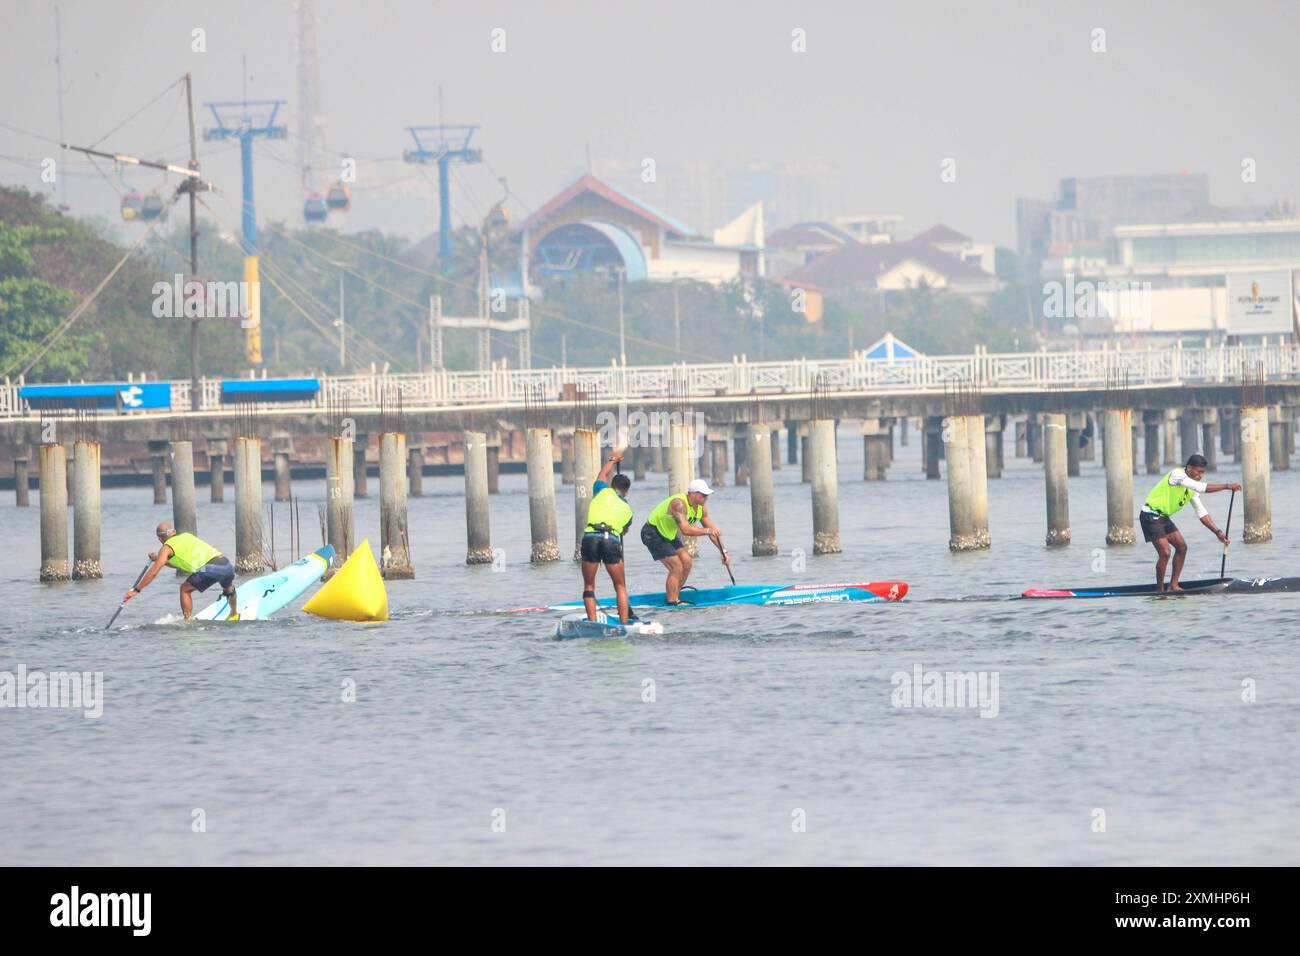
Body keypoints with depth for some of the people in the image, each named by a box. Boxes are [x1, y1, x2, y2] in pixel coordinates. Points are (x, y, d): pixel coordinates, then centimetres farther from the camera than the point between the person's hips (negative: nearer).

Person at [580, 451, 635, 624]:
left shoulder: (604, 491, 15)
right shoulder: (627, 509, 20)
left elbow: (602, 475, 37)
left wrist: (613, 460, 55)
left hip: (590, 537, 0)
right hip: (613, 540, 0)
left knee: (589, 586, 10)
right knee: (620, 586, 12)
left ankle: (592, 622, 0)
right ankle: (624, 622, 2)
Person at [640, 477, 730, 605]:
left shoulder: (701, 507, -4)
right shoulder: (679, 504, -32)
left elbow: (712, 530, 1)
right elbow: (685, 529, -42)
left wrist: (723, 551, -4)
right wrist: (707, 531, -42)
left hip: (669, 534, 9)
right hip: (653, 534, -9)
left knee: (686, 562, 3)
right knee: (677, 567, -15)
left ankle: (674, 598, 14)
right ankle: (671, 603, -10)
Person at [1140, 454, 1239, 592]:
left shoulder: (1192, 488, 9)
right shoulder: (1177, 475, -18)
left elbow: (1202, 513, 11)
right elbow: (1202, 488, -30)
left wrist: (1218, 532, 2)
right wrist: (1227, 487, -30)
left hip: (1163, 517, 9)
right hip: (1150, 516, -9)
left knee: (1182, 547, 7)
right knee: (1165, 551, -16)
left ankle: (1173, 586, 11)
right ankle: (1159, 590, -4)